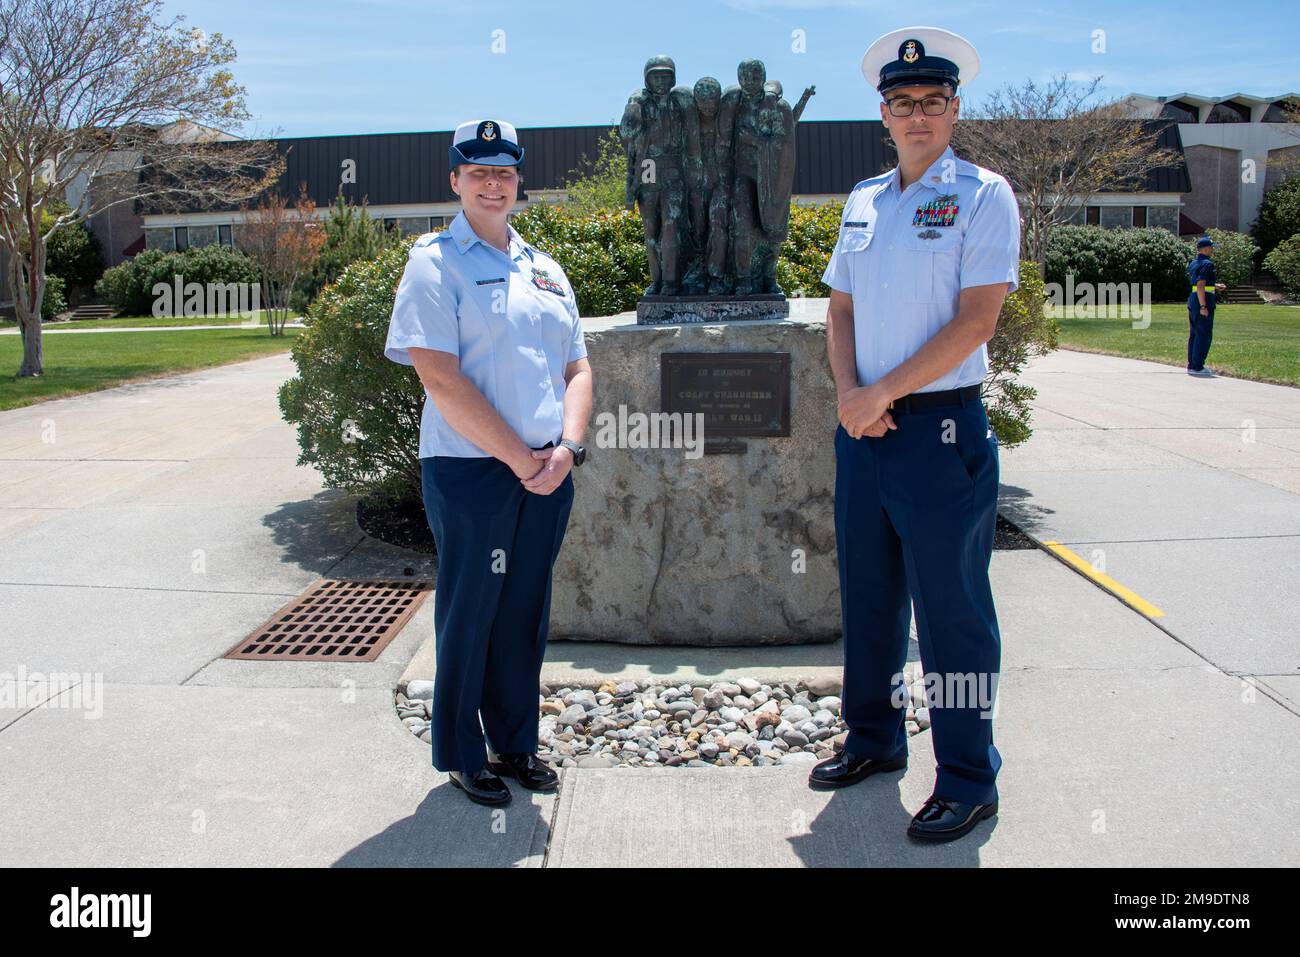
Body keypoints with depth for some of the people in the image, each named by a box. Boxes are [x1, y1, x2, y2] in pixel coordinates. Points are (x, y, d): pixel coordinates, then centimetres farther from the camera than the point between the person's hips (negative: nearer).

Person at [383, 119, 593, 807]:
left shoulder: (544, 268, 15)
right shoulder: (435, 261, -4)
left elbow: (577, 368, 13)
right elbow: (441, 378, -13)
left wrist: (566, 447, -5)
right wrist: (518, 457, -14)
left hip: (547, 474, 6)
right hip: (471, 472, -5)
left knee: (526, 615, 13)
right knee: (469, 614, 4)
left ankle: (516, 744, 29)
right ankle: (462, 755, 21)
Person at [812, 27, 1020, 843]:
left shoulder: (981, 195, -4)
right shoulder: (864, 200, 13)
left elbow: (976, 318, -13)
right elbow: (841, 307, 14)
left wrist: (884, 392, -14)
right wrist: (848, 391, -4)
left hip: (941, 426, -6)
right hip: (863, 428, 6)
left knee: (951, 607, 0)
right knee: (868, 594, 15)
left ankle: (969, 782, 15)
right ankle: (875, 740, 33)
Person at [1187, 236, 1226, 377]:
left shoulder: (1193, 263, 14)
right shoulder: (1207, 264, -14)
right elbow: (1200, 286, -21)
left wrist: (1215, 286, 25)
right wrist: (1203, 307, -22)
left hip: (1192, 301, 10)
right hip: (1203, 302, -10)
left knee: (1194, 334, 12)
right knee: (1204, 335, -6)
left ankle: (1191, 365, 16)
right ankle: (1197, 367, -5)